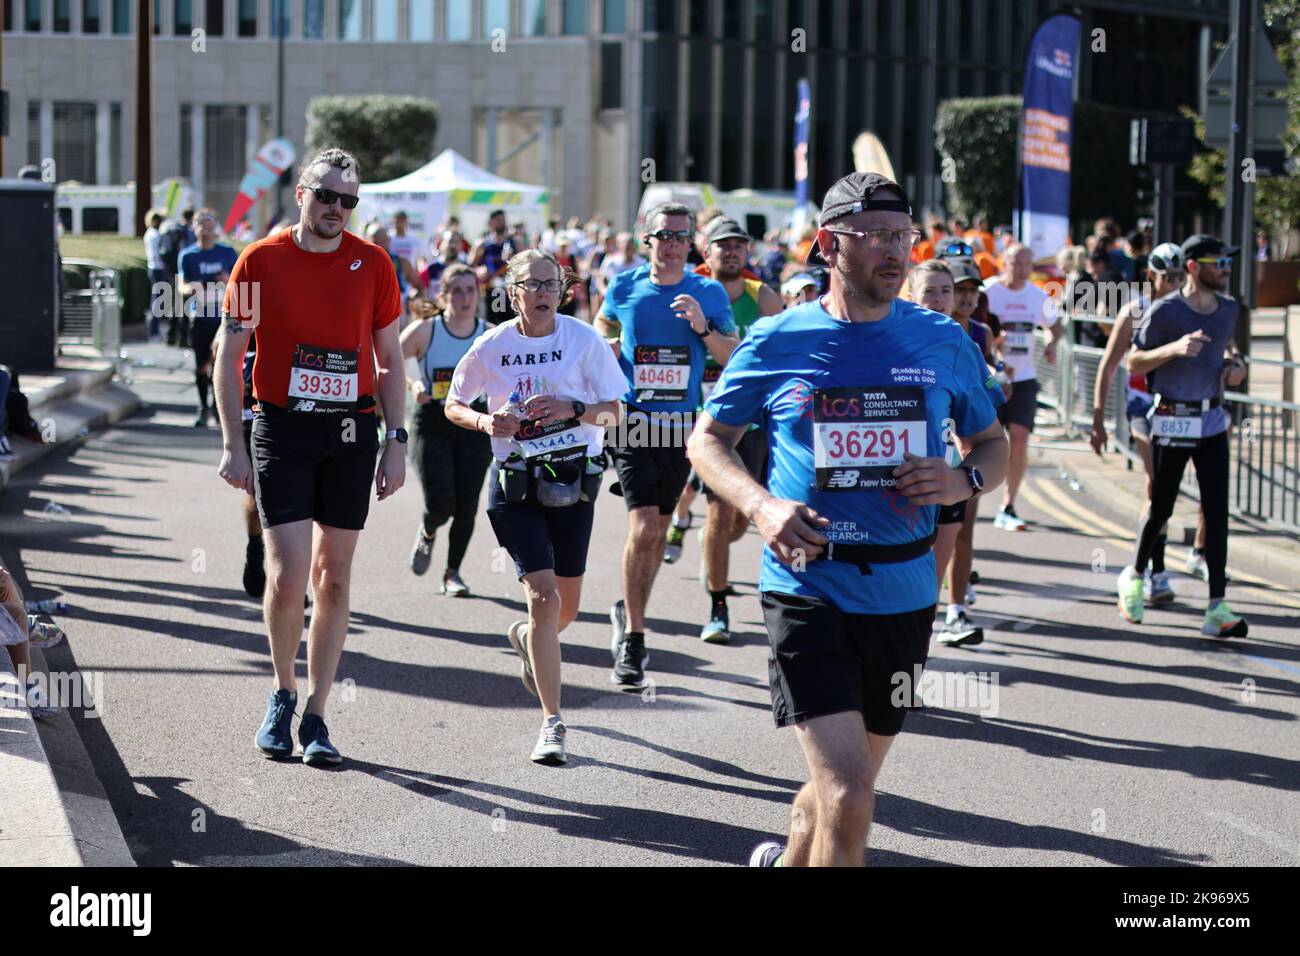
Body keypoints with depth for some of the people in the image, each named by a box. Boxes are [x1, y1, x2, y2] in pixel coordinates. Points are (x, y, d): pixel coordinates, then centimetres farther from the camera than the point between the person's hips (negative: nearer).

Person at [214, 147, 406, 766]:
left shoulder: (372, 263, 4)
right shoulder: (261, 260, -1)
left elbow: (390, 361, 10)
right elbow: (228, 358, 3)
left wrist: (396, 443, 3)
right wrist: (233, 446, -3)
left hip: (352, 433, 2)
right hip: (282, 429, -2)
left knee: (333, 578, 6)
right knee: (287, 575, -11)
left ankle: (315, 717, 15)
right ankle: (283, 694, 14)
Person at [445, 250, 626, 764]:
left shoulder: (583, 339, -5)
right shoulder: (492, 346, -4)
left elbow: (614, 411, -3)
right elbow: (453, 405, 8)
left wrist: (572, 408, -22)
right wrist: (484, 421, -12)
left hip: (574, 478, 2)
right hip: (515, 483, -2)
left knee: (567, 605, 11)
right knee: (544, 596, -14)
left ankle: (528, 637, 49)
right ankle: (552, 721, -6)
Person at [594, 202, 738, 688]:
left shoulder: (709, 293, 1)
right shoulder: (625, 287, 2)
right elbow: (602, 328, 22)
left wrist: (702, 327, -14)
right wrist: (608, 350, 2)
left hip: (682, 425, 2)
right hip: (633, 423, -2)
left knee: (659, 528, 14)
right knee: (643, 527, -15)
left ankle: (629, 613, 37)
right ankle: (632, 641, -8)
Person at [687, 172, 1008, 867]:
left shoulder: (945, 344, 4)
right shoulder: (775, 343, -2)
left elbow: (992, 442, 15)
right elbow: (708, 439, 8)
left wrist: (963, 481, -9)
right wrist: (760, 506, -12)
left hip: (903, 594, 4)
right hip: (807, 591, -4)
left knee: (847, 784, 20)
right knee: (849, 797, -18)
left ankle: (788, 859, 48)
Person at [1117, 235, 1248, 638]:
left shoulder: (1228, 309, 7)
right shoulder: (1164, 311, -11)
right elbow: (1134, 363, -9)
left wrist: (1235, 364, 5)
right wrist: (1174, 348, -24)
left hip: (1212, 419, 5)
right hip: (1172, 421, -5)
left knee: (1217, 511, -2)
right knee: (1160, 509, 4)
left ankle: (1217, 608, -3)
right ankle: (1134, 577, 32)